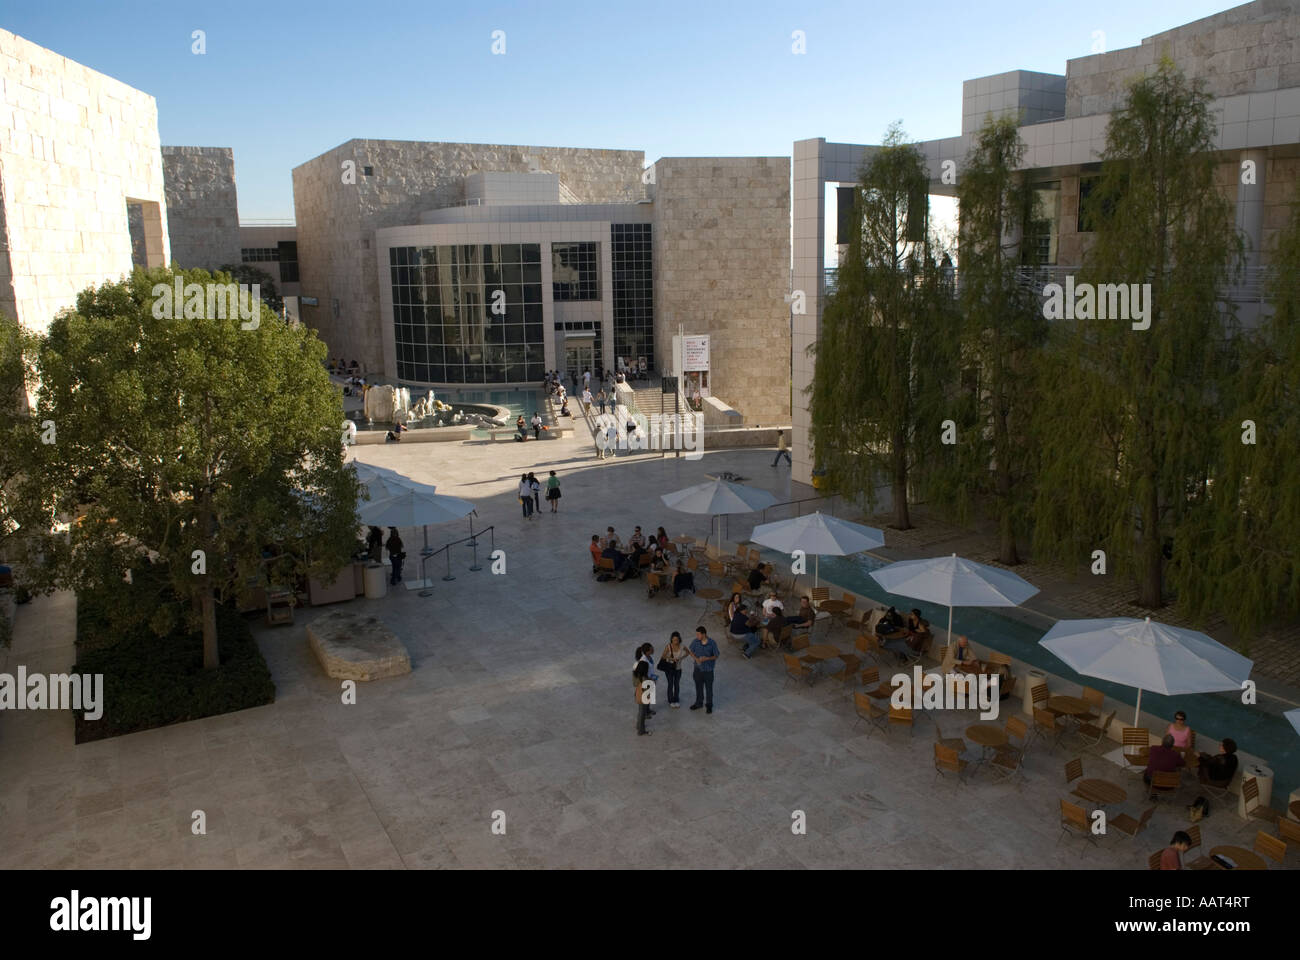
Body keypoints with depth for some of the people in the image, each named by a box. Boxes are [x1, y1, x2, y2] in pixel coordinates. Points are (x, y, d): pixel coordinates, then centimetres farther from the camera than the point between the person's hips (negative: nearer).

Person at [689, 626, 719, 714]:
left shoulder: (712, 643, -20)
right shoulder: (695, 641, -12)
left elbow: (716, 656, -10)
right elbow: (691, 652, 3)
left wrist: (707, 658, -26)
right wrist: (696, 658, -16)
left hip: (708, 669, -3)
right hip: (698, 668, 3)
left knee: (709, 688, 11)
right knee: (698, 686, 19)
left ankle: (709, 705, 30)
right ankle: (699, 703, 40)